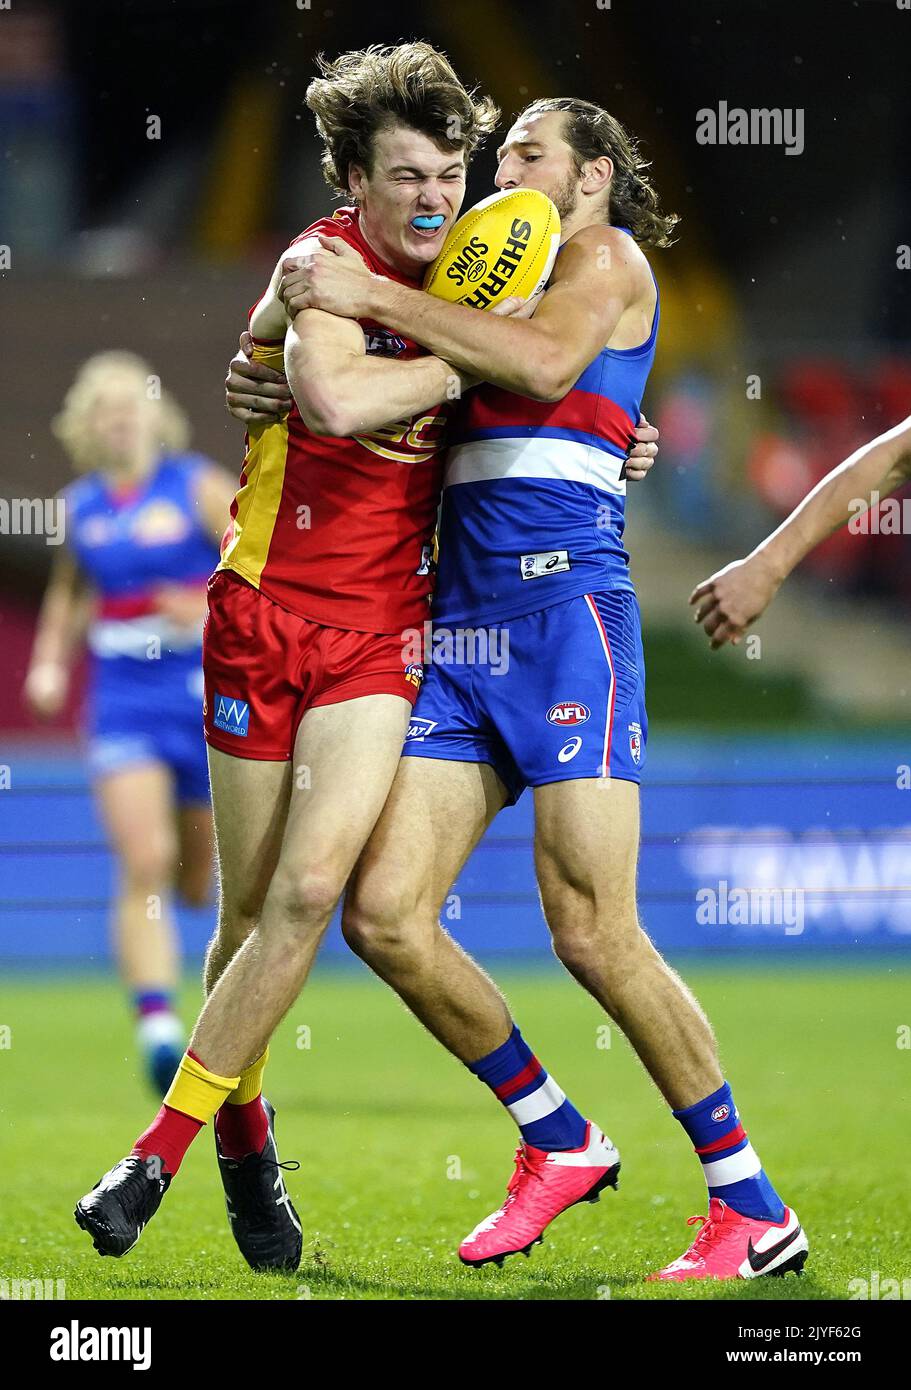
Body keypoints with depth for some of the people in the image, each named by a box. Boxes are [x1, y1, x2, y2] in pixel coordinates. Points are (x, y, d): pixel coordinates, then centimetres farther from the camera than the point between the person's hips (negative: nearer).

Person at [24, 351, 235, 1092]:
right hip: (123, 703, 2)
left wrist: (212, 610, -22)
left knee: (198, 886, 9)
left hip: (203, 692, -2)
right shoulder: (81, 505, 8)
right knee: (144, 865, -17)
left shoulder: (198, 487, -4)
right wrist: (51, 662, 13)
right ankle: (158, 1028, -20)